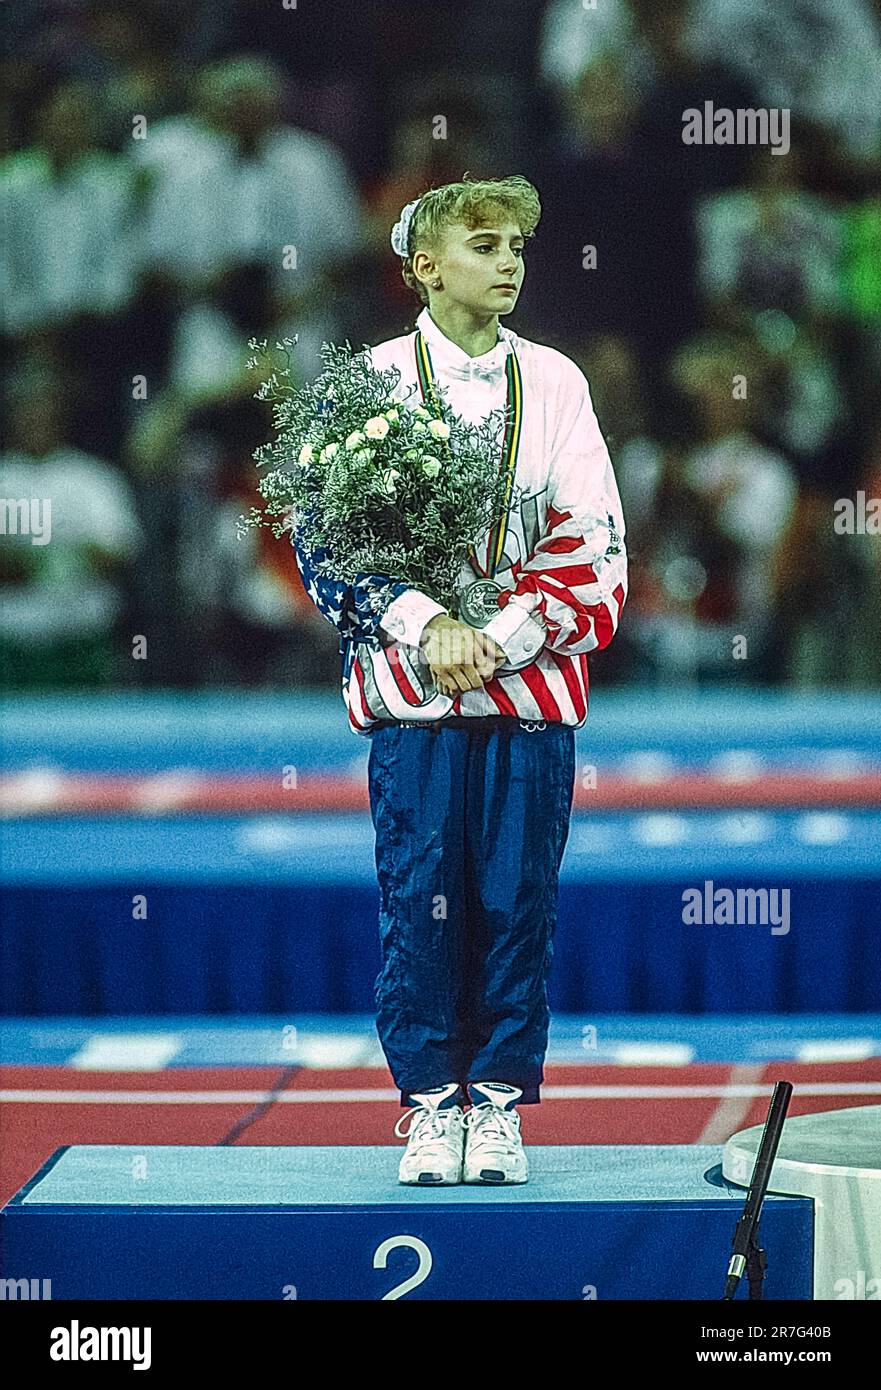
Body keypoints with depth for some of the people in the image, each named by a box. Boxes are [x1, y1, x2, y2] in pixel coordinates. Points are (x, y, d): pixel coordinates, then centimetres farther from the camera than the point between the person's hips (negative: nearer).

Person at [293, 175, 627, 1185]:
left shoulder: (553, 382, 8)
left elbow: (593, 548, 3)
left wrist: (497, 639, -9)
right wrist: (424, 627, -12)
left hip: (532, 686, 1)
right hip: (412, 688, -1)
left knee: (518, 901, 1)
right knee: (420, 898, -2)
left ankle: (498, 1103, 9)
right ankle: (429, 1104, 7)